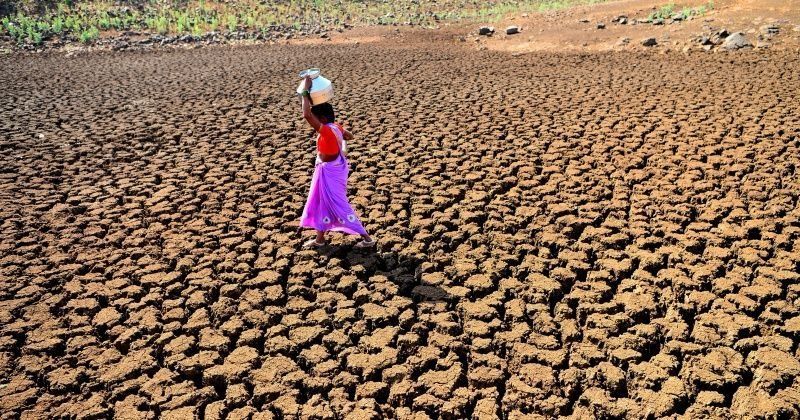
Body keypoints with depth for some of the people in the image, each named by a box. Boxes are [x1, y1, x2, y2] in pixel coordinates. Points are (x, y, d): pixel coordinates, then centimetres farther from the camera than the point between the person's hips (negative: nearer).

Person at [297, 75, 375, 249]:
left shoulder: (326, 130, -29)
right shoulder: (336, 127, -2)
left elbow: (306, 115, -41)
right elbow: (349, 136, 18)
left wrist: (305, 92, -33)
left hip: (330, 172, -10)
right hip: (331, 169, 10)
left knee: (339, 206, 0)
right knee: (323, 203, 21)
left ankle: (367, 238, 8)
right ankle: (319, 239, 36)